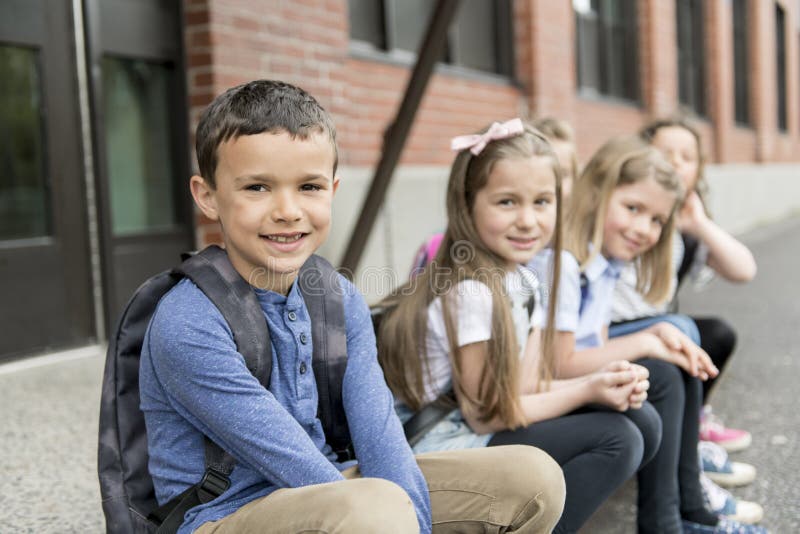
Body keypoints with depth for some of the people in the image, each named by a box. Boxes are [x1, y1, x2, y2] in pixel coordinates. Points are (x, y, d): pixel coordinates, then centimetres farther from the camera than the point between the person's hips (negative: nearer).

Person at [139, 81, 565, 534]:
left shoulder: (339, 300, 1)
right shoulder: (186, 326, -20)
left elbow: (379, 436, -7)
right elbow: (298, 467, -22)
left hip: (327, 494, 7)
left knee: (534, 479, -1)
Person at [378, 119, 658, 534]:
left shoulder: (524, 282, 5)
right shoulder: (471, 293, -22)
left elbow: (526, 389, 2)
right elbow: (486, 414, -17)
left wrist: (599, 380, -13)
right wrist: (587, 392, -14)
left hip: (477, 436, 9)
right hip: (445, 450, -9)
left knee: (641, 421, 1)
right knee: (615, 440, -18)